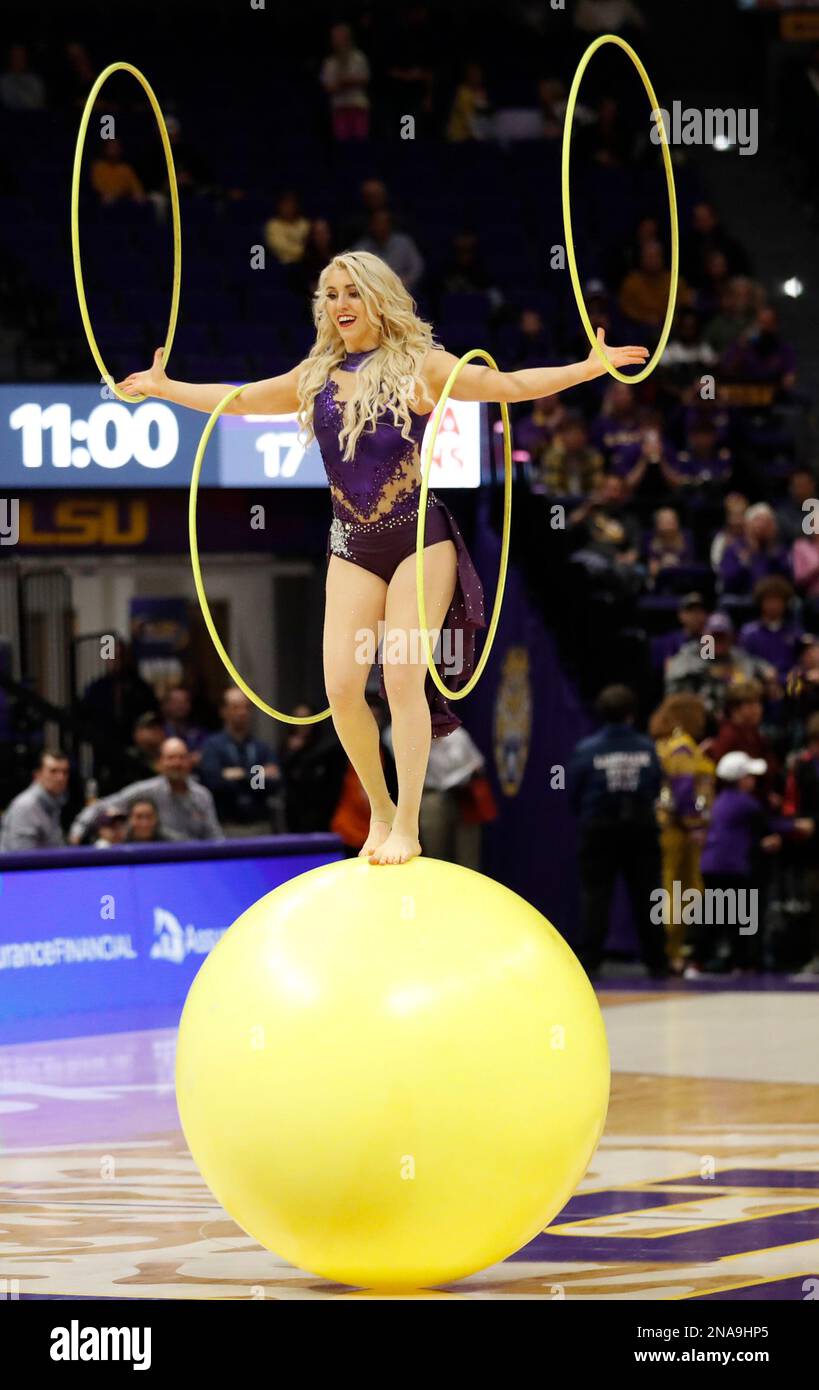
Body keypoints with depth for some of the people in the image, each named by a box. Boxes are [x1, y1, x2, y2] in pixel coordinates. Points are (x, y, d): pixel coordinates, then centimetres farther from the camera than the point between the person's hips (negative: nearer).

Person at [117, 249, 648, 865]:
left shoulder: (419, 366, -2)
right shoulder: (315, 378, 9)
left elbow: (512, 385, -3)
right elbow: (235, 400, 20)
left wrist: (588, 368, -10)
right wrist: (166, 388, 22)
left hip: (421, 538, -3)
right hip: (353, 547, 4)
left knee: (401, 674, -15)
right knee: (341, 684, -7)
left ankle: (407, 828, -6)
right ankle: (380, 810, 13)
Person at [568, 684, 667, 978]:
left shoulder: (586, 750, -7)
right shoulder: (647, 748, -3)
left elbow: (573, 793, -1)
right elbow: (657, 788, 3)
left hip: (599, 831, -2)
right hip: (641, 827, 2)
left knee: (595, 895, 2)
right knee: (645, 895, 9)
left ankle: (588, 961, -4)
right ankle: (656, 962, 12)